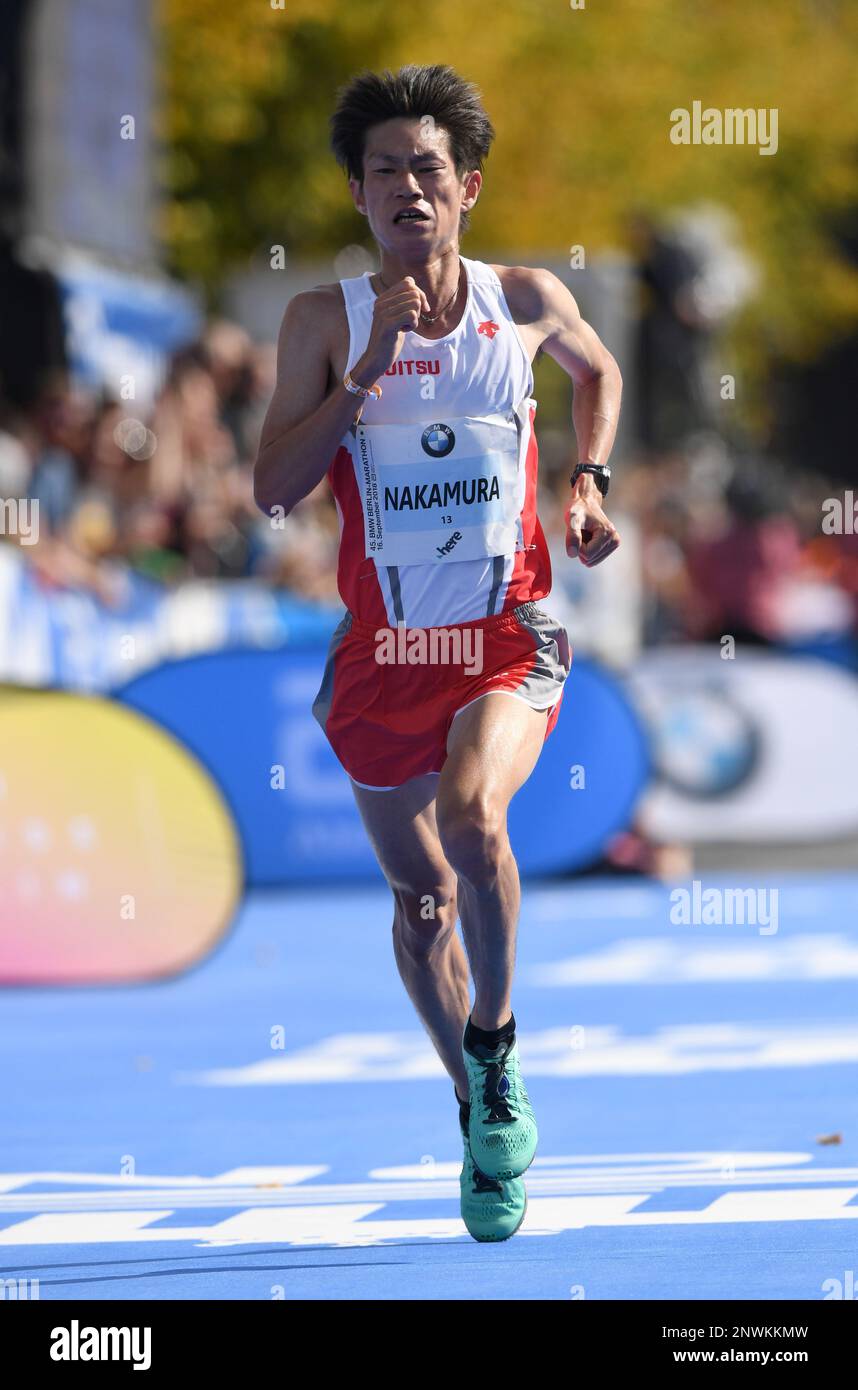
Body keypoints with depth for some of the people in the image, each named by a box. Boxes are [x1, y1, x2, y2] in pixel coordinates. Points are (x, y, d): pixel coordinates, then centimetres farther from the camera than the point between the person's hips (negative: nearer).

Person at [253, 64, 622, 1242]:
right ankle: (484, 1124, 34)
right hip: (383, 648, 2)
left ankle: (497, 1046, -7)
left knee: (472, 811, -31)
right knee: (420, 896, 12)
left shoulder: (527, 301, 0)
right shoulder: (327, 321, -4)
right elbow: (273, 489, -12)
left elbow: (598, 371, 23)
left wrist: (588, 482, 7)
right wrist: (370, 370, -19)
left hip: (508, 636, -2)